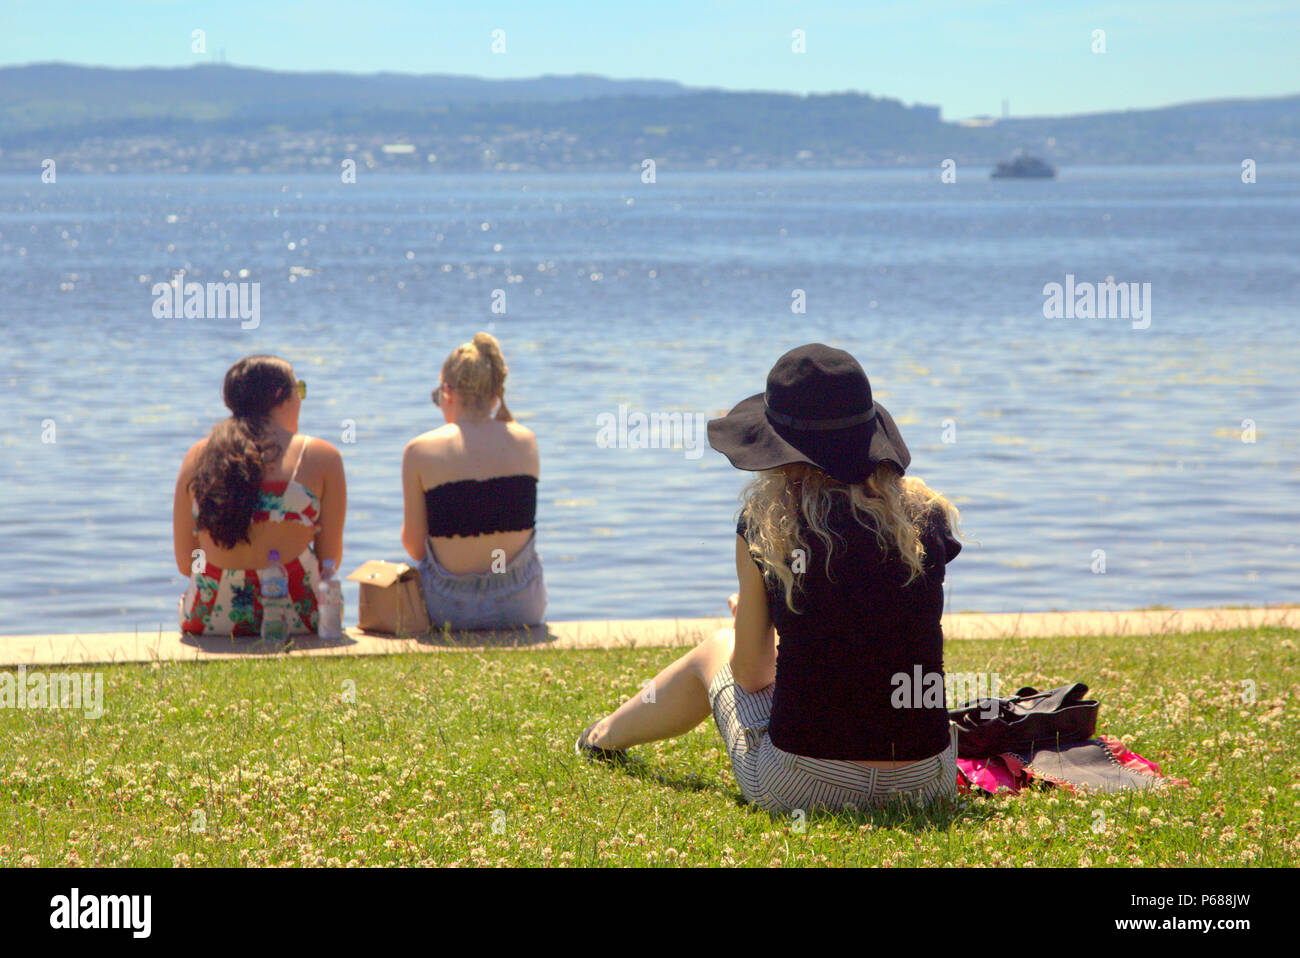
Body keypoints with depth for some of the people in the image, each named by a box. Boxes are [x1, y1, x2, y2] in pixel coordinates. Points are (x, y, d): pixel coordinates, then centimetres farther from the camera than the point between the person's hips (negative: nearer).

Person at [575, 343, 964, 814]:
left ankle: (608, 736, 60)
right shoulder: (926, 516, 0)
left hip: (801, 787, -2)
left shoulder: (766, 523, -6)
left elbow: (750, 674, 5)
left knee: (716, 651, 30)